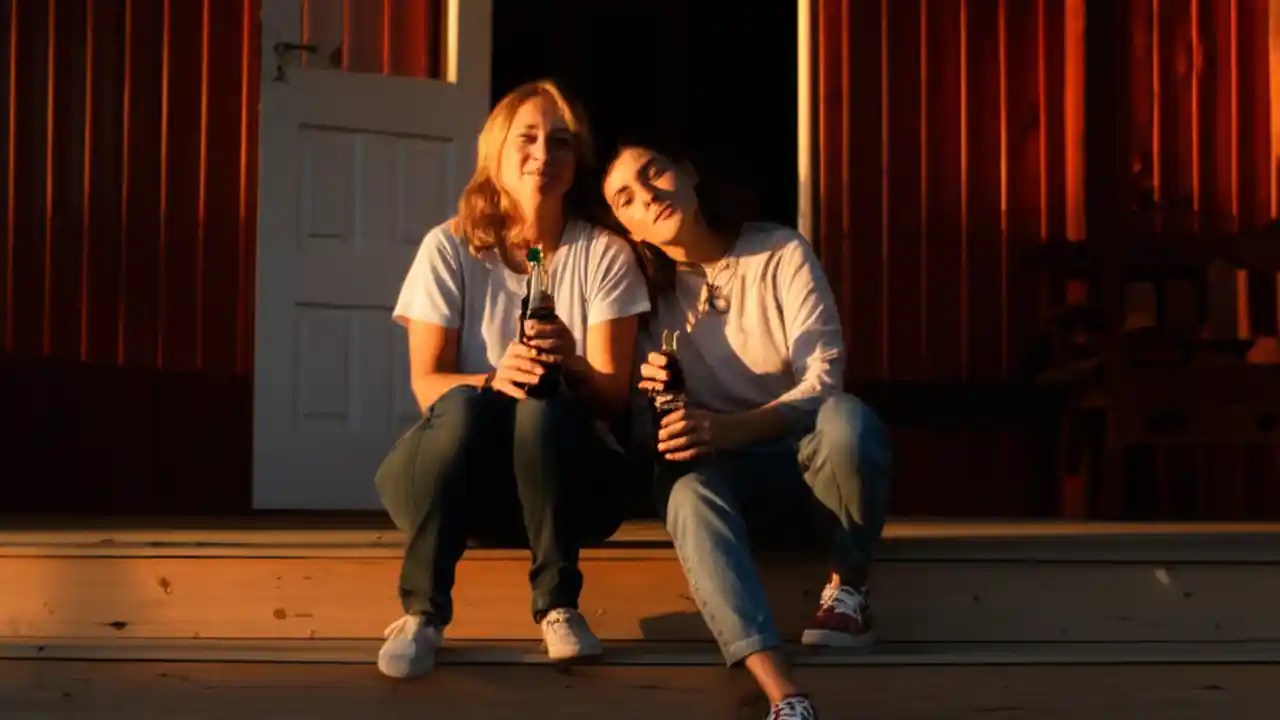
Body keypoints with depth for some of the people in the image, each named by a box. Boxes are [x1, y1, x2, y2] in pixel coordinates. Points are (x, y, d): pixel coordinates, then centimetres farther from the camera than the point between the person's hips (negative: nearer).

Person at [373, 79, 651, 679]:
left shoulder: (604, 253, -2)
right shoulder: (448, 247, -2)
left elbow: (614, 395, -6)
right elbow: (427, 385, -7)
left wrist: (570, 365, -30)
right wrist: (492, 379, -30)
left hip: (566, 474, 0)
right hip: (464, 478, 0)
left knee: (546, 406, -33)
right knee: (467, 404, -33)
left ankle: (558, 605, -17)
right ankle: (422, 611, -22)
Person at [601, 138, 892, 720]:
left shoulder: (781, 254, -7)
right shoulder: (645, 289, 1)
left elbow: (823, 383, -16)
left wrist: (727, 429, -33)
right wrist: (651, 393, -24)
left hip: (804, 458, -1)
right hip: (729, 475, 1)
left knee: (845, 417, -37)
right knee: (688, 494, -36)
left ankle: (849, 584, -11)